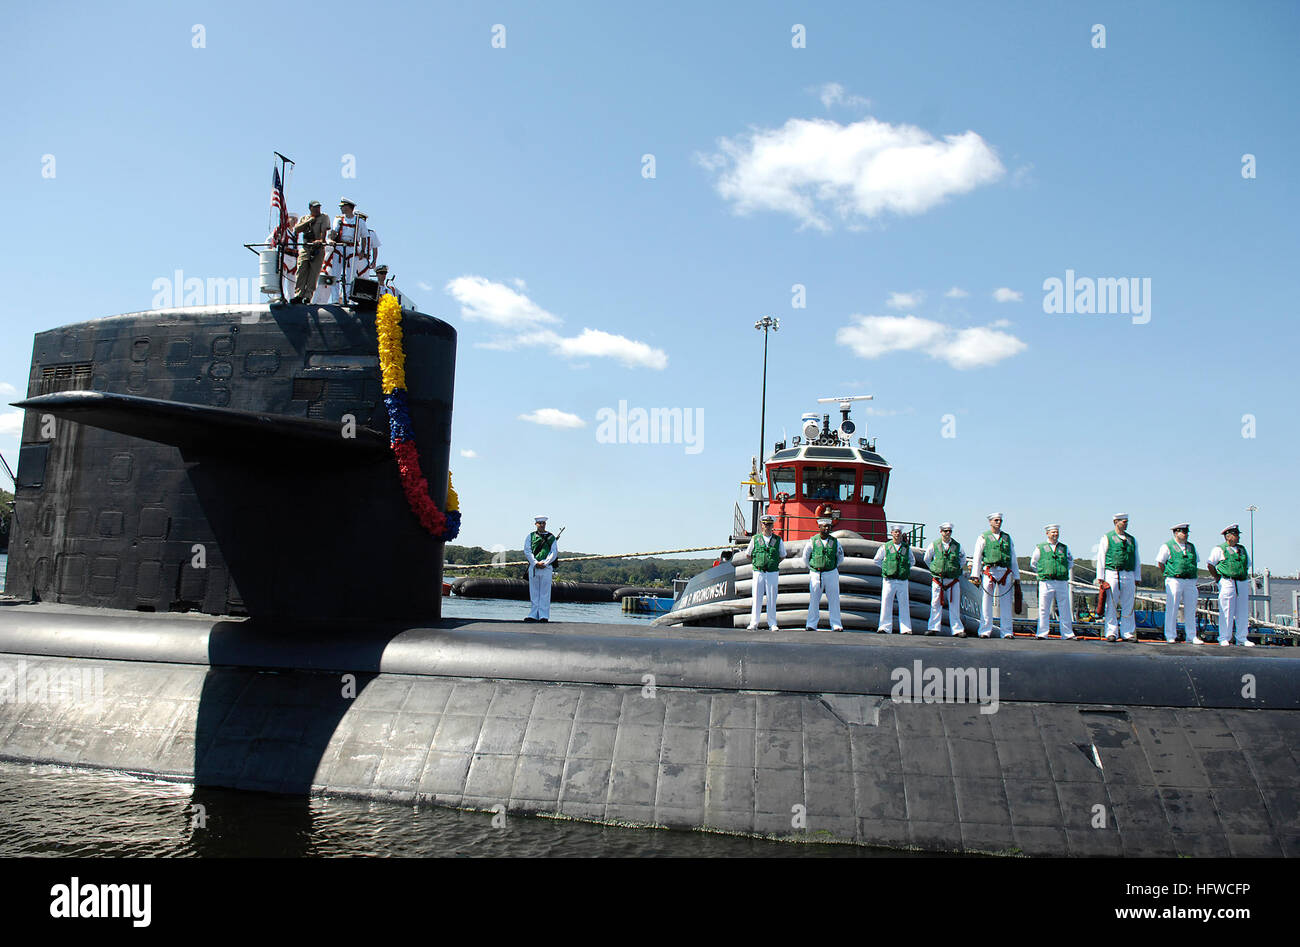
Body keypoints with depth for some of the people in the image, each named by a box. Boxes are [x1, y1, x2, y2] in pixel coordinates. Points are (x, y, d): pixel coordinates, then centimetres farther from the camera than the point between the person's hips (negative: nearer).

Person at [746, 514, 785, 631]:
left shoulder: (778, 540, 5)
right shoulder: (755, 539, 4)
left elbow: (782, 556, 16)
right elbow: (749, 555, 15)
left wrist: (773, 564, 7)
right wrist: (757, 564, 7)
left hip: (773, 573, 0)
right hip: (758, 573, 0)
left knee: (772, 599, 2)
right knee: (757, 599, -1)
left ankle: (772, 624, 8)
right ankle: (753, 624, 3)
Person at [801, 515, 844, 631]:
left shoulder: (835, 542, 5)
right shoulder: (812, 541, -1)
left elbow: (840, 557, 19)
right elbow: (805, 557, 10)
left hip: (831, 574, 1)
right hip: (816, 574, -1)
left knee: (834, 600, 2)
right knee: (814, 600, 0)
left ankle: (836, 625, 7)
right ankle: (811, 625, 6)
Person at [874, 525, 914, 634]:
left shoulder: (907, 548, 10)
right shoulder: (885, 547, 4)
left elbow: (912, 561, 26)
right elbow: (876, 560, 14)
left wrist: (906, 569, 11)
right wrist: (886, 568, 6)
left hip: (903, 581, 2)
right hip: (889, 580, -2)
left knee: (904, 605, 2)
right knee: (886, 604, -4)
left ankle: (905, 629, 5)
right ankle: (884, 628, 0)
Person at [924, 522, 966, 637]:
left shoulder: (957, 545, 4)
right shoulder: (934, 545, 1)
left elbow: (963, 560, 21)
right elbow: (927, 559, 16)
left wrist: (956, 569, 15)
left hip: (953, 580, 1)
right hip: (938, 580, 0)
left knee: (954, 606, 0)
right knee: (935, 605, 2)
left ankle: (957, 629, 4)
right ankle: (933, 628, 8)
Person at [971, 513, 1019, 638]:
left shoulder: (1007, 537, 18)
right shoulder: (983, 537, 8)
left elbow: (1013, 558, 20)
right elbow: (977, 557, 3)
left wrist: (1017, 577, 16)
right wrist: (975, 575, -6)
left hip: (1005, 573, 3)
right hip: (989, 571, -3)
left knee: (1005, 603, 1)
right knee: (987, 602, -3)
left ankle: (1007, 632, 6)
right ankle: (985, 631, 1)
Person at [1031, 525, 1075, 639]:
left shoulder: (1064, 548, 13)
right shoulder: (1040, 548, 6)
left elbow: (1071, 563, 23)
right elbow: (1033, 563, 14)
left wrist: (1063, 570, 10)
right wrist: (1043, 572, 6)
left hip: (1062, 582, 2)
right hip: (1046, 582, -2)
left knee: (1064, 609, 3)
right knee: (1044, 609, -2)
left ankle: (1067, 634, 9)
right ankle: (1042, 633, 2)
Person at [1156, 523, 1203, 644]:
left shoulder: (1191, 547, 15)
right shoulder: (1167, 546, -1)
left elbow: (1196, 561, 25)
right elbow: (1159, 563, 0)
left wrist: (1192, 573, 13)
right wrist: (1169, 573, -1)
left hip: (1190, 581, 5)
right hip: (1174, 581, -5)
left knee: (1190, 610, 6)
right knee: (1172, 609, -3)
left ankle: (1191, 636, 13)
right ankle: (1170, 636, 2)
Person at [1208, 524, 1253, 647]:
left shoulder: (1242, 549, 17)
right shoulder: (1219, 550, -1)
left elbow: (1247, 565, 28)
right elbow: (1210, 565, 0)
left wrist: (1245, 577, 16)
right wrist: (1218, 578, -3)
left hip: (1242, 583, 6)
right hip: (1227, 583, -6)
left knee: (1242, 612, 6)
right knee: (1226, 612, -5)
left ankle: (1242, 638, 13)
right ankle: (1224, 638, 0)